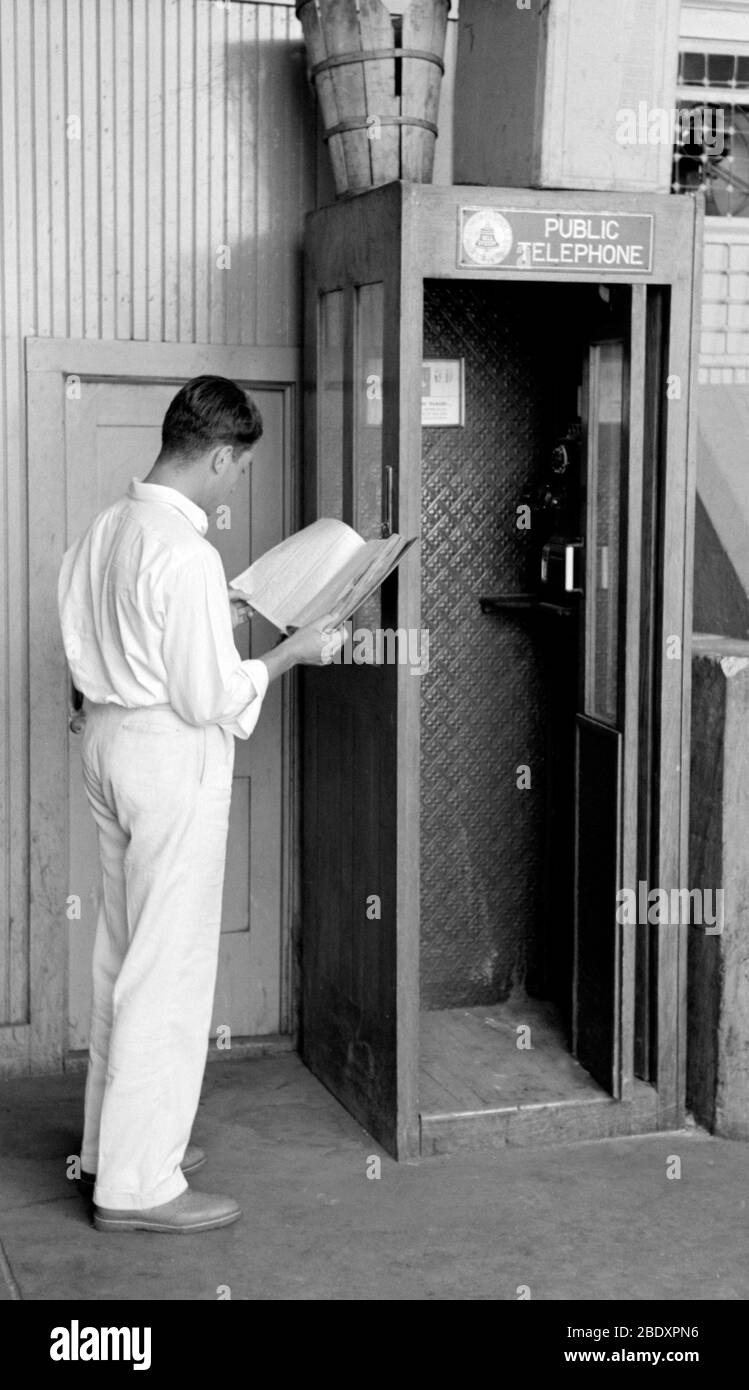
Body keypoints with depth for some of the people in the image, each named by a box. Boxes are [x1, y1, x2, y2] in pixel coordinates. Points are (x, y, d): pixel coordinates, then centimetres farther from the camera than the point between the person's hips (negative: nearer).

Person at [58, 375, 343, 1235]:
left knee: (122, 953, 18)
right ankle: (137, 1184, 5)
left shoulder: (108, 529, 7)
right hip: (171, 754, -9)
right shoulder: (185, 553, -21)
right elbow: (210, 698, -20)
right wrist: (295, 651, -7)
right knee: (170, 967, -2)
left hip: (109, 737, 9)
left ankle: (112, 1141, 30)